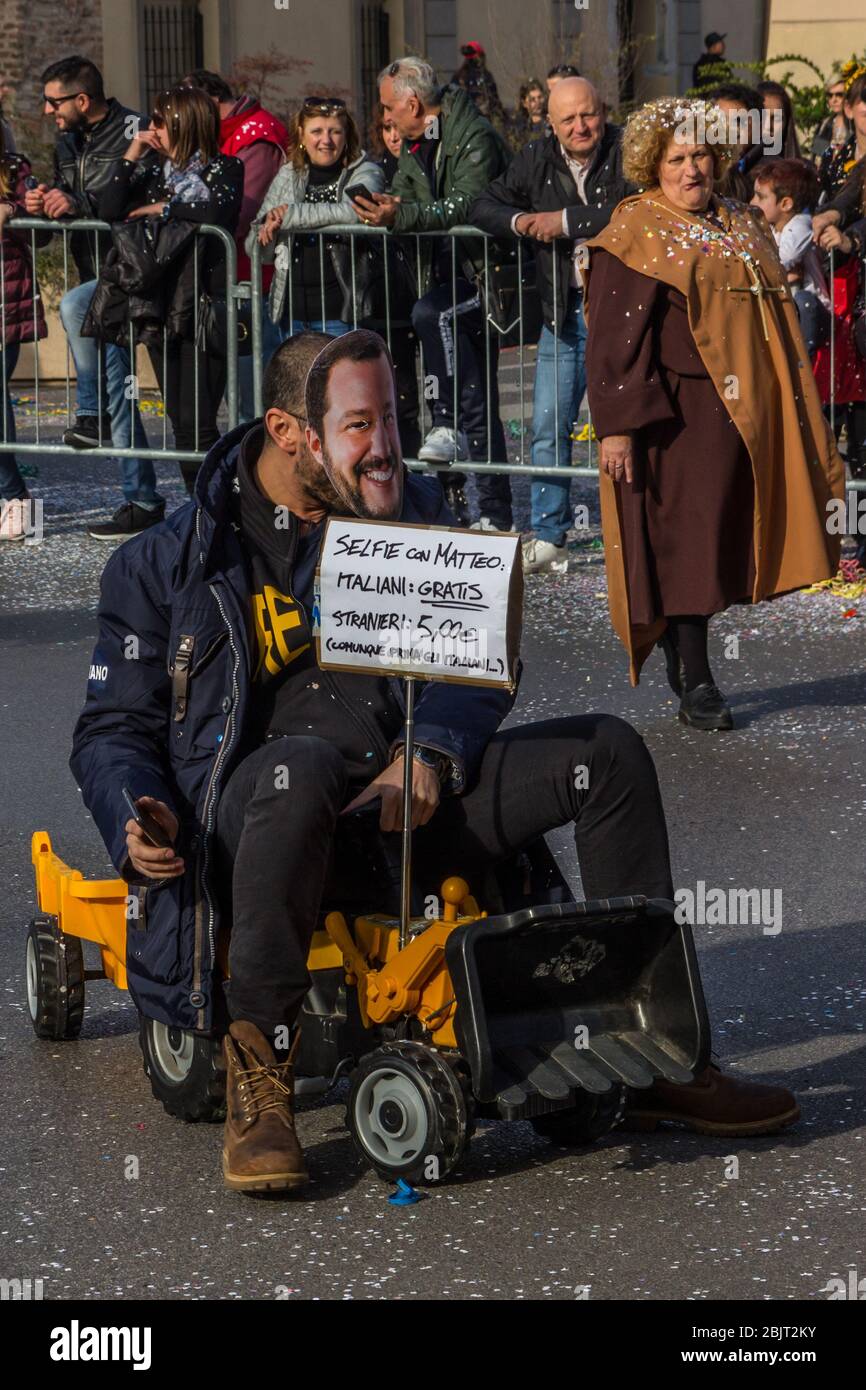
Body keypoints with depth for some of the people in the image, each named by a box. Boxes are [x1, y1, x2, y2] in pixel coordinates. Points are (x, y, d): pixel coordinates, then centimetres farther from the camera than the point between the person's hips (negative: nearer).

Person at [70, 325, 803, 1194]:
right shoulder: (167, 563, 4)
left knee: (607, 752, -10)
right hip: (247, 816, -5)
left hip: (408, 797, 5)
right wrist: (136, 820, -17)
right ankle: (256, 1070, -32)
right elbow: (113, 728, 6)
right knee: (305, 762, -41)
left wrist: (426, 755, -12)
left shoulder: (412, 514, 15)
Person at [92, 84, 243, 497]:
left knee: (198, 421, -11)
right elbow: (109, 209, 5)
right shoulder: (154, 171, 16)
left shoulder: (225, 168, 1)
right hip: (160, 306, 6)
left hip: (201, 308, -6)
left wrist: (164, 208, -8)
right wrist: (131, 157, 1)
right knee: (181, 420, 7)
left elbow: (221, 211, -20)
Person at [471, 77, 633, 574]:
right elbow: (483, 207, 11)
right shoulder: (536, 161, 6)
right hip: (563, 311, 5)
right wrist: (519, 222, -11)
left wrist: (565, 220, -22)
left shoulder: (626, 154, -10)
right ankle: (549, 538, 12)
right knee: (549, 427, 5)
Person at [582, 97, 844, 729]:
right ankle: (696, 683, 0)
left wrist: (793, 413, 16)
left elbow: (775, 319, 20)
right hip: (677, 413, -6)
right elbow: (615, 339, -10)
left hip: (746, 411, 6)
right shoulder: (636, 235, -5)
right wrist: (617, 425, -18)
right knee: (687, 536, -5)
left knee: (724, 532, 9)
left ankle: (682, 648, 24)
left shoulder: (746, 228, 15)